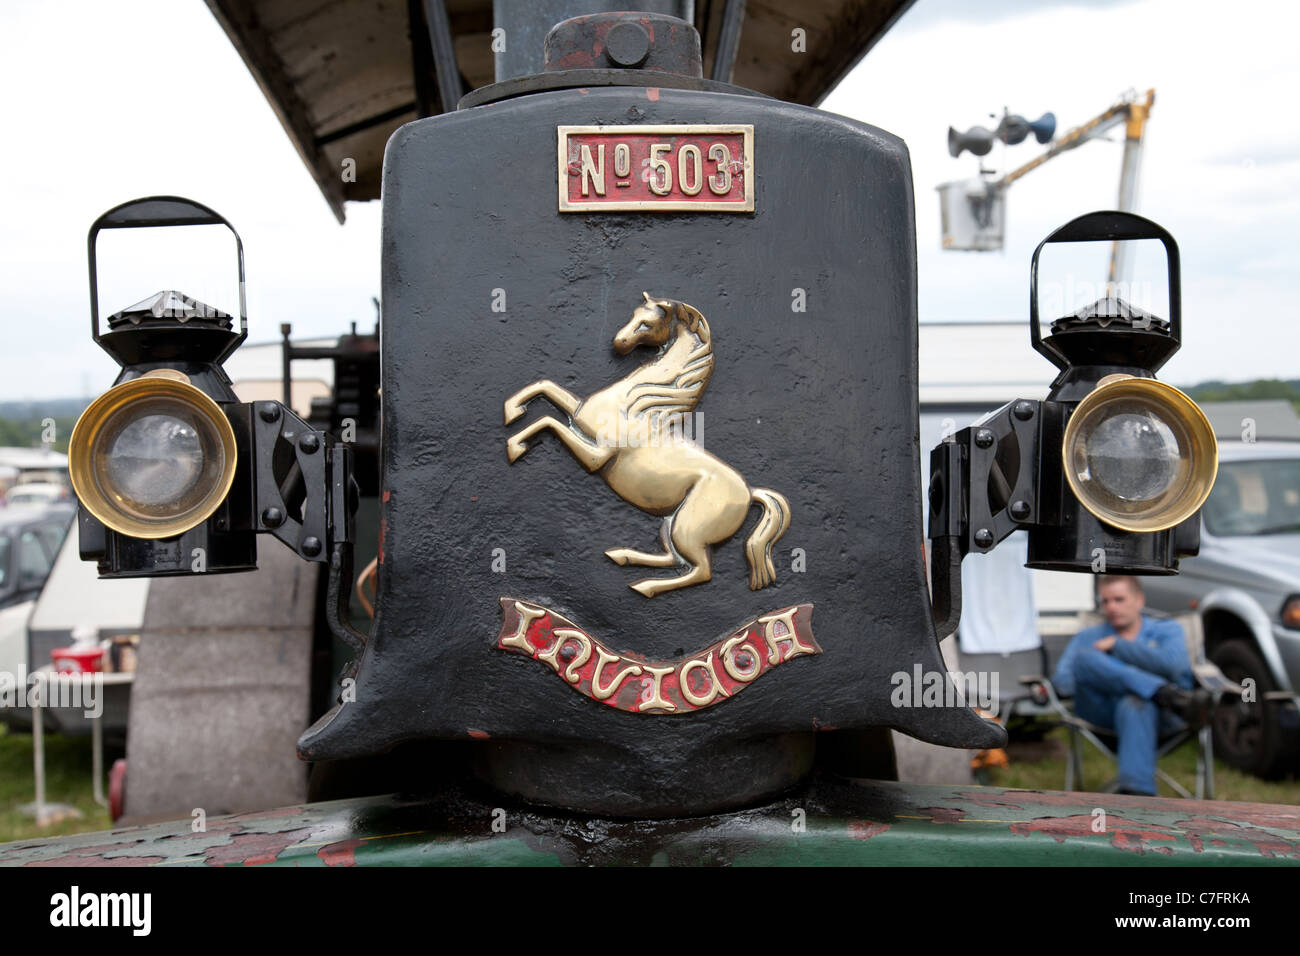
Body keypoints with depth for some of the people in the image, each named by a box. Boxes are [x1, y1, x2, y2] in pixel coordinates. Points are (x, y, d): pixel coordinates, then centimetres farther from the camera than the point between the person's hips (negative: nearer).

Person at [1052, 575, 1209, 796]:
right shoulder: (1088, 638, 29)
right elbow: (1062, 682, 12)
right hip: (1103, 711, 2)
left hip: (1161, 712, -2)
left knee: (1134, 706, -40)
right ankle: (1171, 695, -37)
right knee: (1084, 657, -26)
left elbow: (1173, 663, -2)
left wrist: (1117, 645, 3)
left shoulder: (1168, 630, 23)